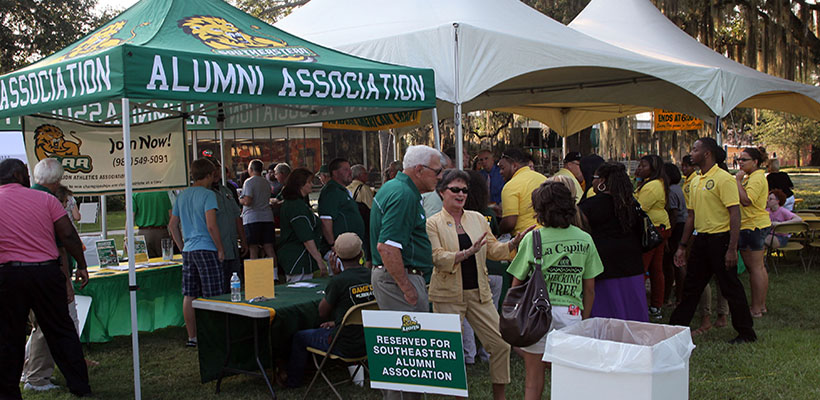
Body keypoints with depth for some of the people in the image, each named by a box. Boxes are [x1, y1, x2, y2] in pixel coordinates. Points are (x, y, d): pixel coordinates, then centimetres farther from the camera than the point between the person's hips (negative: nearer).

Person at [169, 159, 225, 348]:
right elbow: (211, 225, -19)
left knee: (189, 296, 9)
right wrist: (220, 249, -9)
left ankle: (192, 337, 15)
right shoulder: (208, 194, -11)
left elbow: (173, 225, 17)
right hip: (206, 249, -7)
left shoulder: (181, 196, 12)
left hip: (188, 251, 7)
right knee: (212, 297, -1)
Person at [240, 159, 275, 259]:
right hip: (267, 217, 6)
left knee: (253, 249, -2)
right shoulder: (267, 183, 14)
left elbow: (247, 201, -17)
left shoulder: (249, 182, -7)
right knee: (269, 248, 5)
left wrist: (241, 200, 5)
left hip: (252, 218, -6)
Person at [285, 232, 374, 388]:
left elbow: (322, 313, -5)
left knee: (299, 337, 18)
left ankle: (293, 381, 34)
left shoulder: (339, 281, -22)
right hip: (368, 342, 6)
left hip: (346, 346, -6)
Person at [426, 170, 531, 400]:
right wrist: (467, 253, -27)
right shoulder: (433, 224, -3)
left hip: (479, 292, 4)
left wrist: (515, 242, -8)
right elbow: (437, 258, -14)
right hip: (448, 295, -4)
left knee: (501, 344, 2)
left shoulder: (477, 219, 10)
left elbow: (493, 250, 9)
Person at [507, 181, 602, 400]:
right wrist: (584, 321, 19)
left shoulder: (532, 239, -6)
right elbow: (590, 290, 8)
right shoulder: (585, 240, 3)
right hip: (571, 314, 2)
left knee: (534, 377, 10)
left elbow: (517, 284, -2)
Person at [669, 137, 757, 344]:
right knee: (691, 287, 13)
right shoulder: (695, 181, 13)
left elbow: (735, 214, -17)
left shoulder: (724, 179, -13)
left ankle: (747, 333, 16)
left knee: (731, 288, 2)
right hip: (701, 239, 8)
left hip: (720, 239, -8)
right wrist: (682, 246, 17)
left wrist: (732, 249, -22)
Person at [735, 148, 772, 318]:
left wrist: (738, 180, -20)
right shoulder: (754, 177, 17)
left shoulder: (756, 178, -16)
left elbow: (746, 200, -26)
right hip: (759, 225, 11)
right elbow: (746, 201, 23)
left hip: (752, 226, -11)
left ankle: (756, 309, -3)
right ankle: (761, 304, 21)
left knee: (755, 267, -7)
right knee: (759, 267, 14)